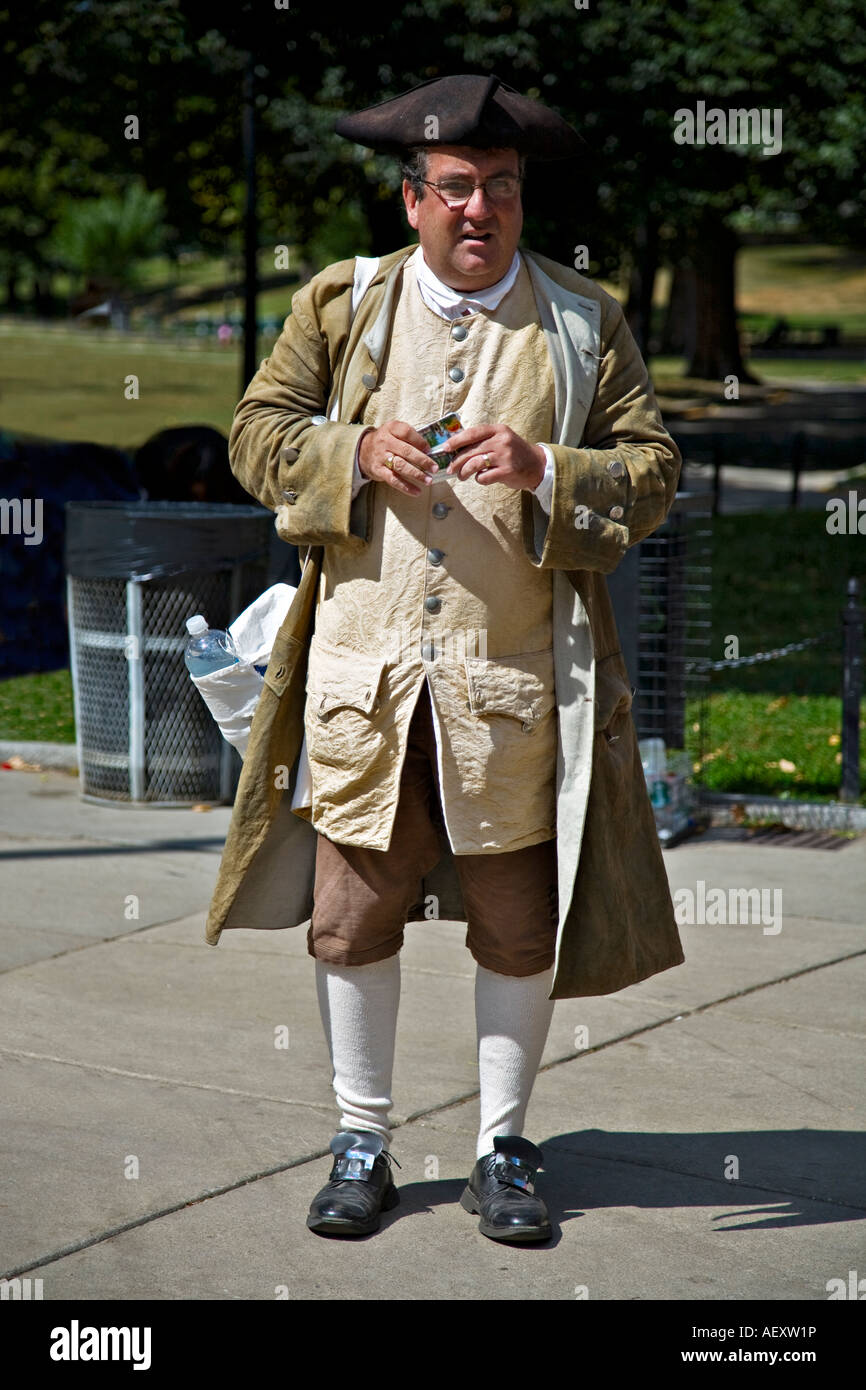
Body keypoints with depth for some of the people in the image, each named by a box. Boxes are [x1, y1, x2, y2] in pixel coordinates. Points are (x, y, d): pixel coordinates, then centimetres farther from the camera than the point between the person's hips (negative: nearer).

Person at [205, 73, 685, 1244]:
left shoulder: (585, 325, 6)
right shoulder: (341, 304, 8)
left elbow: (654, 472, 4)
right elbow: (258, 431, 8)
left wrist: (544, 469, -15)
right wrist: (357, 453, -11)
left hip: (516, 676, 0)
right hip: (363, 666, 1)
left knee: (517, 923, 4)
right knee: (351, 915, 3)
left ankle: (503, 1151, 20)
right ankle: (362, 1147, 19)